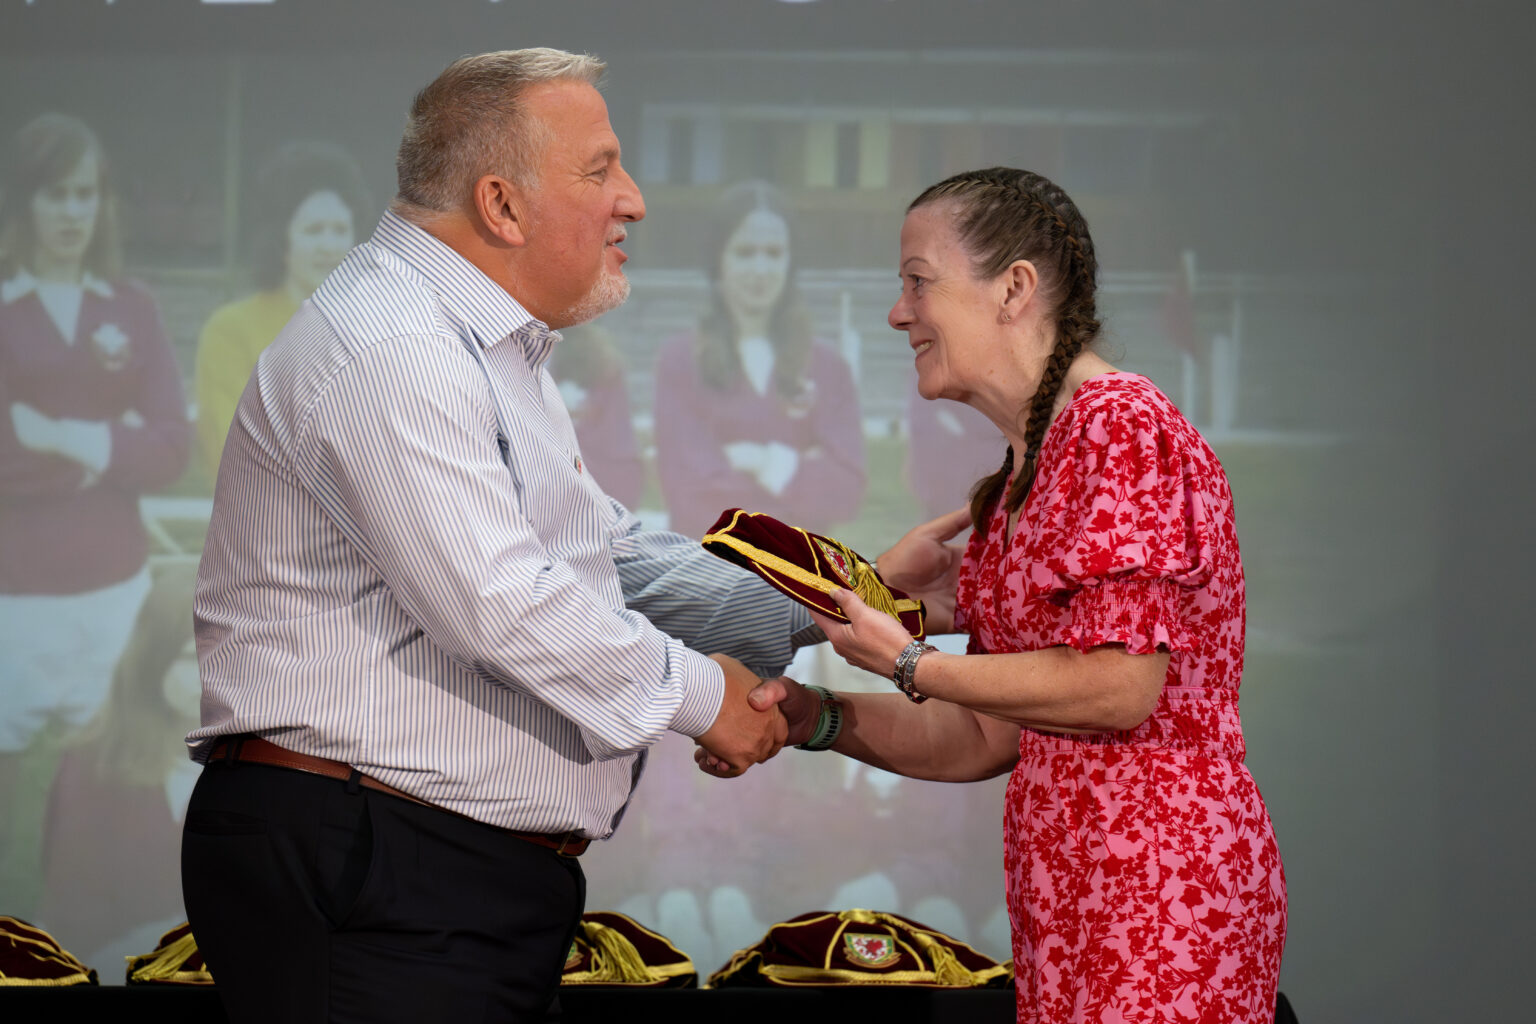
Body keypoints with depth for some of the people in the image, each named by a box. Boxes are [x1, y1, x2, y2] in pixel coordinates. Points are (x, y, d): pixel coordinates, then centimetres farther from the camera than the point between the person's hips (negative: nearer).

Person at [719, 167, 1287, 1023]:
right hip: (1065, 890, 9)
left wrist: (908, 663, -10)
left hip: (1162, 879, -8)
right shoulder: (1015, 483, 17)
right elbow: (990, 739, 16)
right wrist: (815, 717, 3)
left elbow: (1122, 688, -17)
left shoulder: (1122, 425, -11)